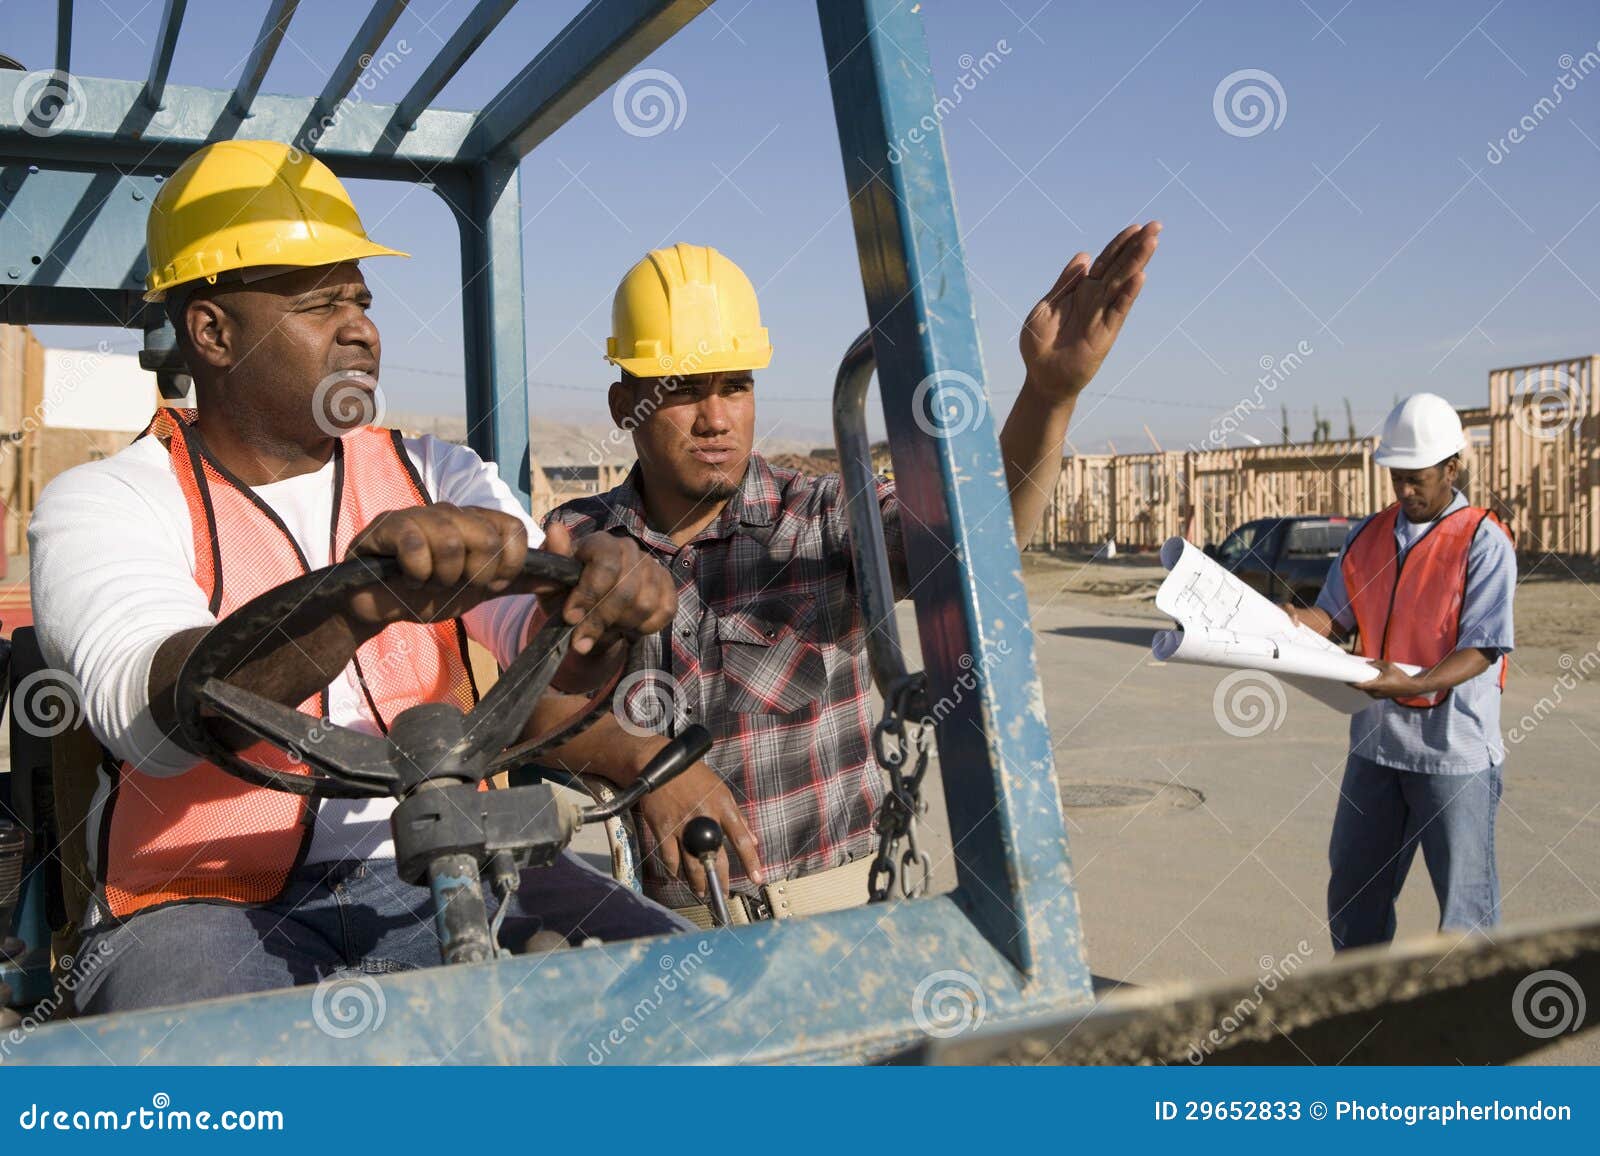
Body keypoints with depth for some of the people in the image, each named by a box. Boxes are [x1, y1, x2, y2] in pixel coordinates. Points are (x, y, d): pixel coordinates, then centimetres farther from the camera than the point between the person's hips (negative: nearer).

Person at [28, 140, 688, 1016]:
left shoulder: (434, 478, 12)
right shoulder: (104, 503, -2)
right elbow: (153, 713, -22)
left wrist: (602, 592, -29)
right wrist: (357, 604, -41)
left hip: (444, 875, 3)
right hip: (210, 901, -2)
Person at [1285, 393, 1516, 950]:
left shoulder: (1483, 542, -10)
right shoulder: (1367, 536, 8)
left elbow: (1481, 649, -16)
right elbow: (1333, 616, 9)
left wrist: (1413, 685, -31)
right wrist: (1292, 622, -13)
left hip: (1455, 749, -6)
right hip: (1376, 740, 6)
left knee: (1464, 897, 2)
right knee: (1353, 886, 17)